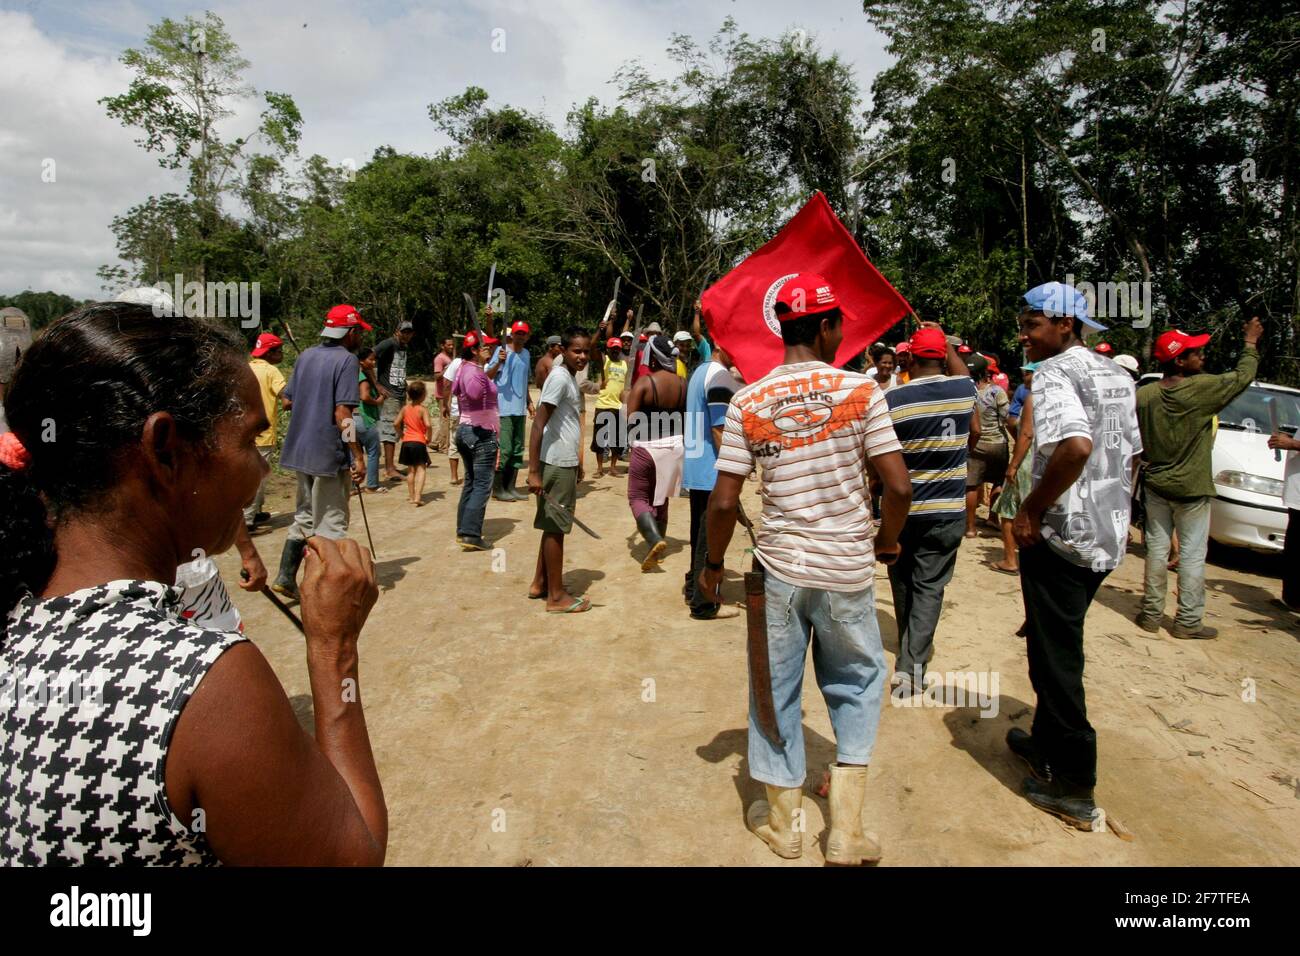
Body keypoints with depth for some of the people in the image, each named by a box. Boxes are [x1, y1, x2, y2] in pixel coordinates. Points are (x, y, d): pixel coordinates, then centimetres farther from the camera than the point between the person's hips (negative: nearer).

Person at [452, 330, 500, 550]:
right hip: (482, 433, -10)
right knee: (483, 485, -8)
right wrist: (481, 366, -44)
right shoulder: (472, 371, -19)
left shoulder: (466, 368, 12)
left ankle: (463, 530, 20)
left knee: (471, 482, 16)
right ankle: (471, 535, -12)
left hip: (466, 430, 10)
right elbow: (474, 392, -41)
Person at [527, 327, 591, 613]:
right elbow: (538, 425, -21)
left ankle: (539, 584, 28)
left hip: (565, 463, 10)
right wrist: (534, 471, -25)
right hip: (556, 465, -10)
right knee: (555, 528, -2)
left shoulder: (570, 377, 13)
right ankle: (556, 596, 6)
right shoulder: (559, 377, -16)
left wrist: (576, 462, 25)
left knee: (553, 526, 17)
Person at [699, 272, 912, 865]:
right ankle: (847, 828, 18)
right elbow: (898, 487, -10)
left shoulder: (748, 402, -5)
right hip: (849, 570, 0)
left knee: (776, 686, 16)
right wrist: (886, 543, 9)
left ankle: (783, 820, 31)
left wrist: (713, 564, 9)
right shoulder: (861, 390, -7)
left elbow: (724, 501, -7)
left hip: (780, 567, 1)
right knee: (857, 682, 19)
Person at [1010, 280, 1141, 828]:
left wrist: (1031, 509, -22)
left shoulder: (1053, 373, -15)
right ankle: (1047, 742, 36)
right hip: (1108, 536, 9)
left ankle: (1073, 787, 10)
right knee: (1060, 647, 22)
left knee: (1055, 658, 1)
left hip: (1060, 536, -9)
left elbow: (1075, 445, -32)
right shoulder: (1117, 375, 12)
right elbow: (1132, 454, 18)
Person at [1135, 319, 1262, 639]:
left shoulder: (1143, 395, -6)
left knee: (1157, 549, 11)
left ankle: (1151, 613, 17)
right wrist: (1251, 343, 16)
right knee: (1192, 555, 4)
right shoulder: (1204, 388, -14)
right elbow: (1244, 376, 2)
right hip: (1192, 488, -3)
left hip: (1156, 486, 4)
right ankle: (1188, 621, 10)